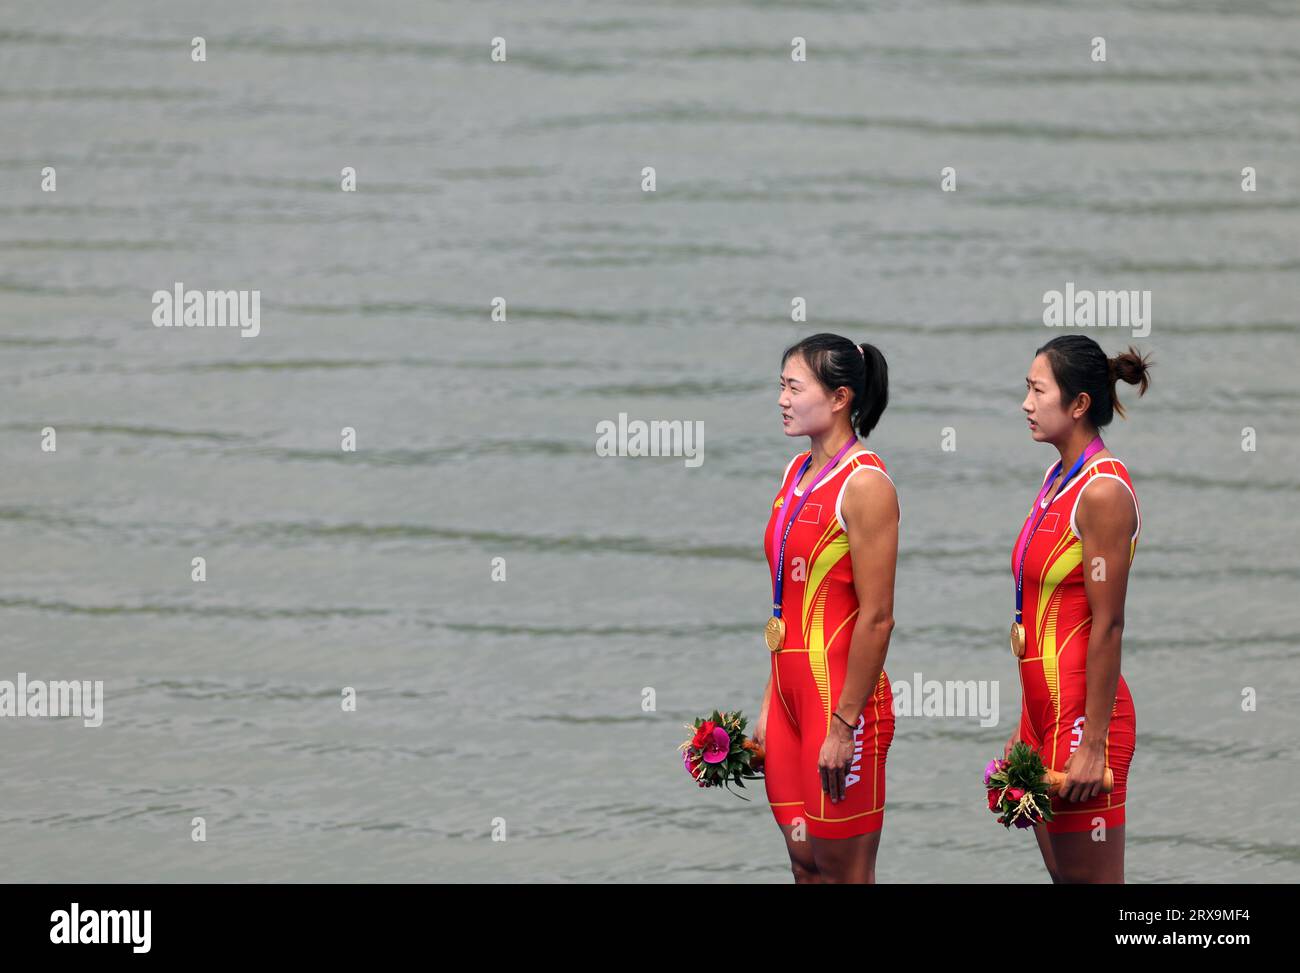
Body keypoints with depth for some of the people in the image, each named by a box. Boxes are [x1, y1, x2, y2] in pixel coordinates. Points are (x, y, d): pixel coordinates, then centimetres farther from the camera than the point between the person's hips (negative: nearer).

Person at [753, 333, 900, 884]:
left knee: (843, 869, -2)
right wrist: (768, 706, 14)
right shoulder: (798, 474, 12)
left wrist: (844, 725, -19)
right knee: (803, 860, 10)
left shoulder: (864, 484, -14)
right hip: (792, 691, 8)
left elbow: (876, 618, -17)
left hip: (841, 696, -8)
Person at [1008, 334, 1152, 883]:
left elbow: (1108, 627, -18)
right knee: (1060, 873, 12)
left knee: (1089, 878, -4)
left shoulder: (1103, 491, -15)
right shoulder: (1058, 479, 12)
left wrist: (1093, 744, -20)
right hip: (1046, 710, 9)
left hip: (1083, 714, -9)